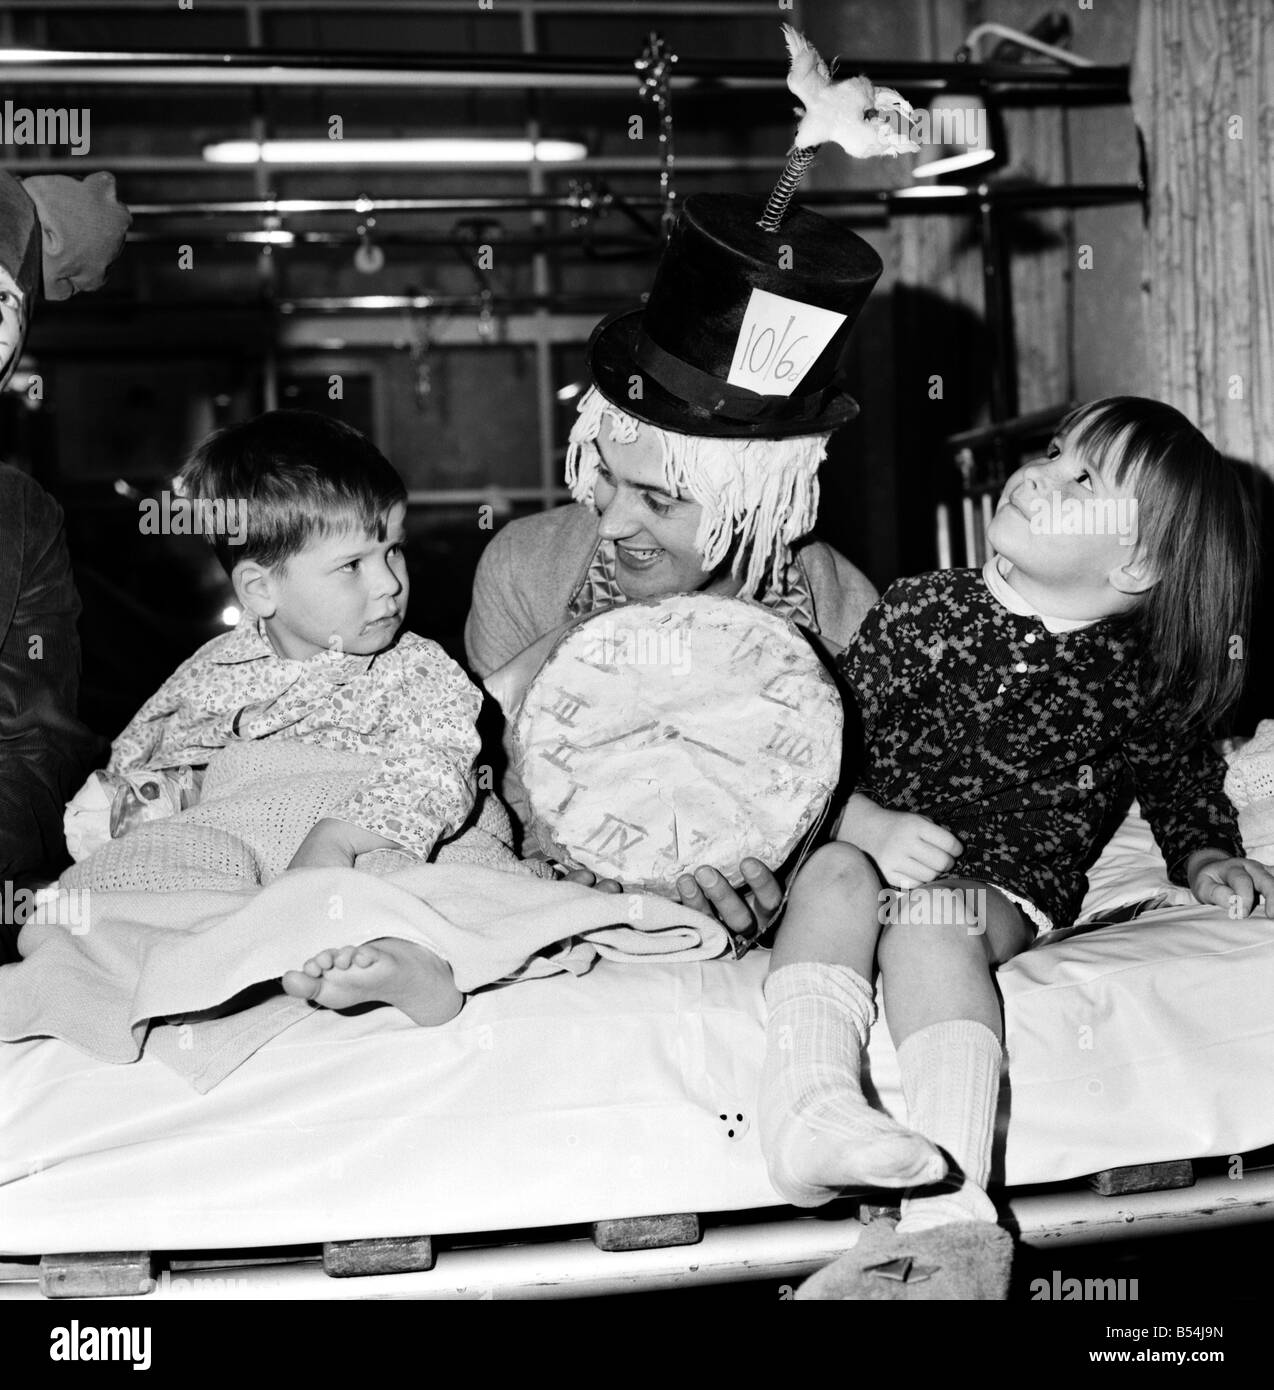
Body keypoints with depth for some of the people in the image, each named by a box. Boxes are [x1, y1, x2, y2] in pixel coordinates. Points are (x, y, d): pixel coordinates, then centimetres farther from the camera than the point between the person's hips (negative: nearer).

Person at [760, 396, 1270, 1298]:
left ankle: (948, 1210, -49)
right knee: (837, 875, -33)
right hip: (882, 849, 2)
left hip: (1011, 886, -1)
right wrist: (872, 825, -20)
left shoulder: (1141, 682, 4)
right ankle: (811, 1113, -54)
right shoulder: (920, 613, 1)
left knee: (929, 919, -35)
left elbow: (1187, 786, 24)